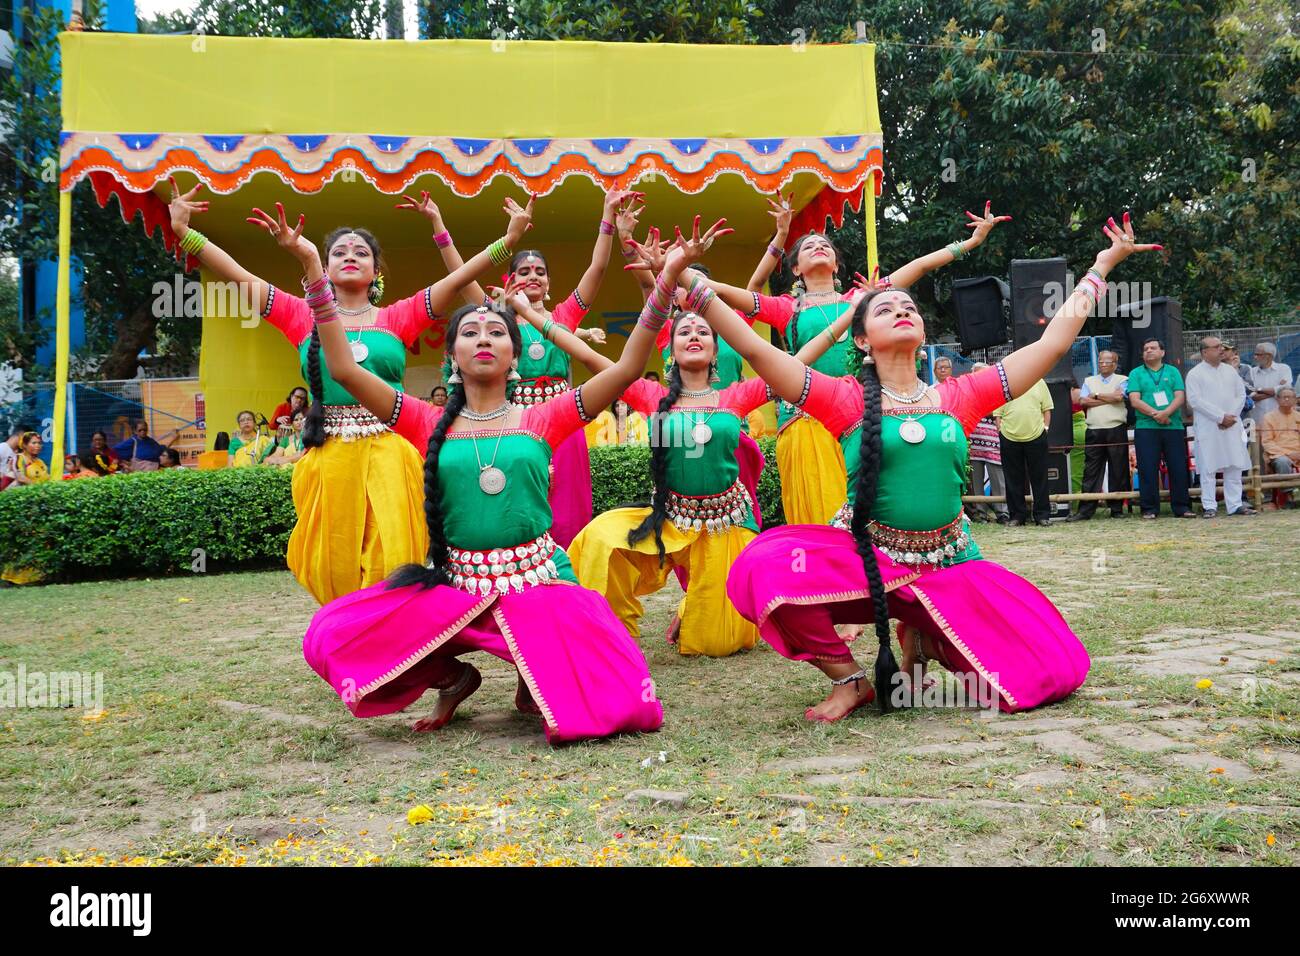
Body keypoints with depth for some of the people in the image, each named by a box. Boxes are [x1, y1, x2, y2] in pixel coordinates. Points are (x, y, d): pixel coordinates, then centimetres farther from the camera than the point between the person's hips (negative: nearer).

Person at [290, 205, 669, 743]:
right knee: (327, 638, -17)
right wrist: (313, 269, -7)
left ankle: (533, 681, 15)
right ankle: (454, 677, 9)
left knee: (621, 705, -21)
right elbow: (345, 369, -2)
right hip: (454, 585, 1)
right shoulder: (431, 426, 6)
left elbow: (627, 368, -2)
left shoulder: (541, 421, 5)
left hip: (540, 582, -1)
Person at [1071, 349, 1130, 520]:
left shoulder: (1122, 380, 10)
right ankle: (1085, 510, -1)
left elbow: (1119, 397, -10)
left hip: (1116, 430, -2)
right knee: (1091, 471, 0)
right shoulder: (1089, 381, 17)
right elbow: (1083, 401, 1)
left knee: (1118, 470, 1)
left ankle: (1117, 508, 9)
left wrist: (1096, 396, 0)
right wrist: (1109, 399, -3)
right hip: (1094, 431, 2)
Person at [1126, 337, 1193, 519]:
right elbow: (1135, 401, -3)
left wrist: (1166, 412, -16)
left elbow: (1180, 397, 1)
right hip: (1145, 428, -1)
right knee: (1148, 470, -1)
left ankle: (1182, 507, 9)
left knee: (1179, 468, 2)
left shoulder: (1173, 372, 12)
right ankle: (1149, 508, 5)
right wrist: (1154, 413, -15)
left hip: (1173, 427, 1)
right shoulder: (1136, 374, 8)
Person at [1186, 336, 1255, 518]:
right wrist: (1221, 416, -14)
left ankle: (1235, 504, 11)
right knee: (1208, 468, -3)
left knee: (1235, 466, 5)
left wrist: (1232, 415, -5)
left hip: (1232, 425, 5)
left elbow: (1241, 394, 12)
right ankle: (1209, 506, 1)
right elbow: (1195, 400, -11)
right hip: (1208, 427, -5)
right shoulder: (1195, 374, -2)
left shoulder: (1230, 370, 14)